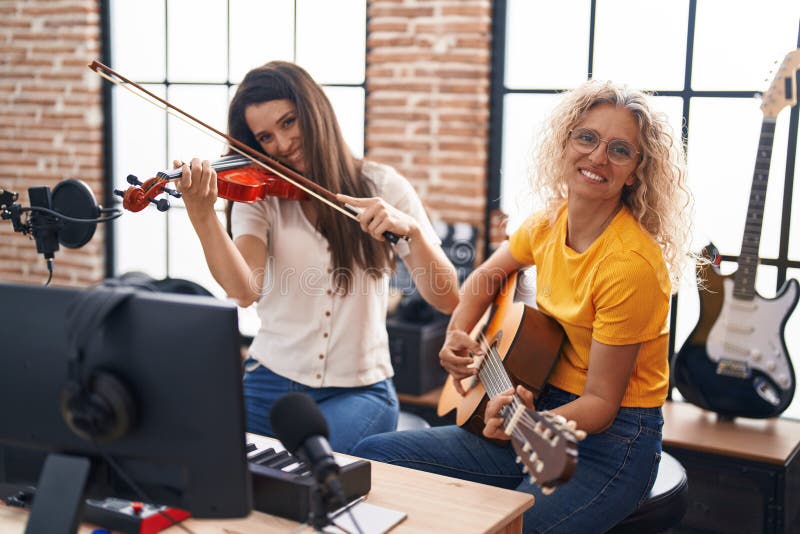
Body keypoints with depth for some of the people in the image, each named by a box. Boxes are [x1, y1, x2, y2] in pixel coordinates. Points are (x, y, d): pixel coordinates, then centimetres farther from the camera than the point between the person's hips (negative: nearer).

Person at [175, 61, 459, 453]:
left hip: (359, 391, -1)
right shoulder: (257, 196, 1)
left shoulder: (383, 186, -1)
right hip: (270, 382, 2)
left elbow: (446, 300, -9)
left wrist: (410, 228, -27)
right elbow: (244, 290, -19)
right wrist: (201, 215, -35)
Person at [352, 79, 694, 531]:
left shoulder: (632, 263, -22)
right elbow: (488, 277, 20)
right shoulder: (552, 220, 0)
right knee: (370, 457, -2)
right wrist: (457, 334, 2)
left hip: (607, 440, -7)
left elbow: (601, 402, -18)